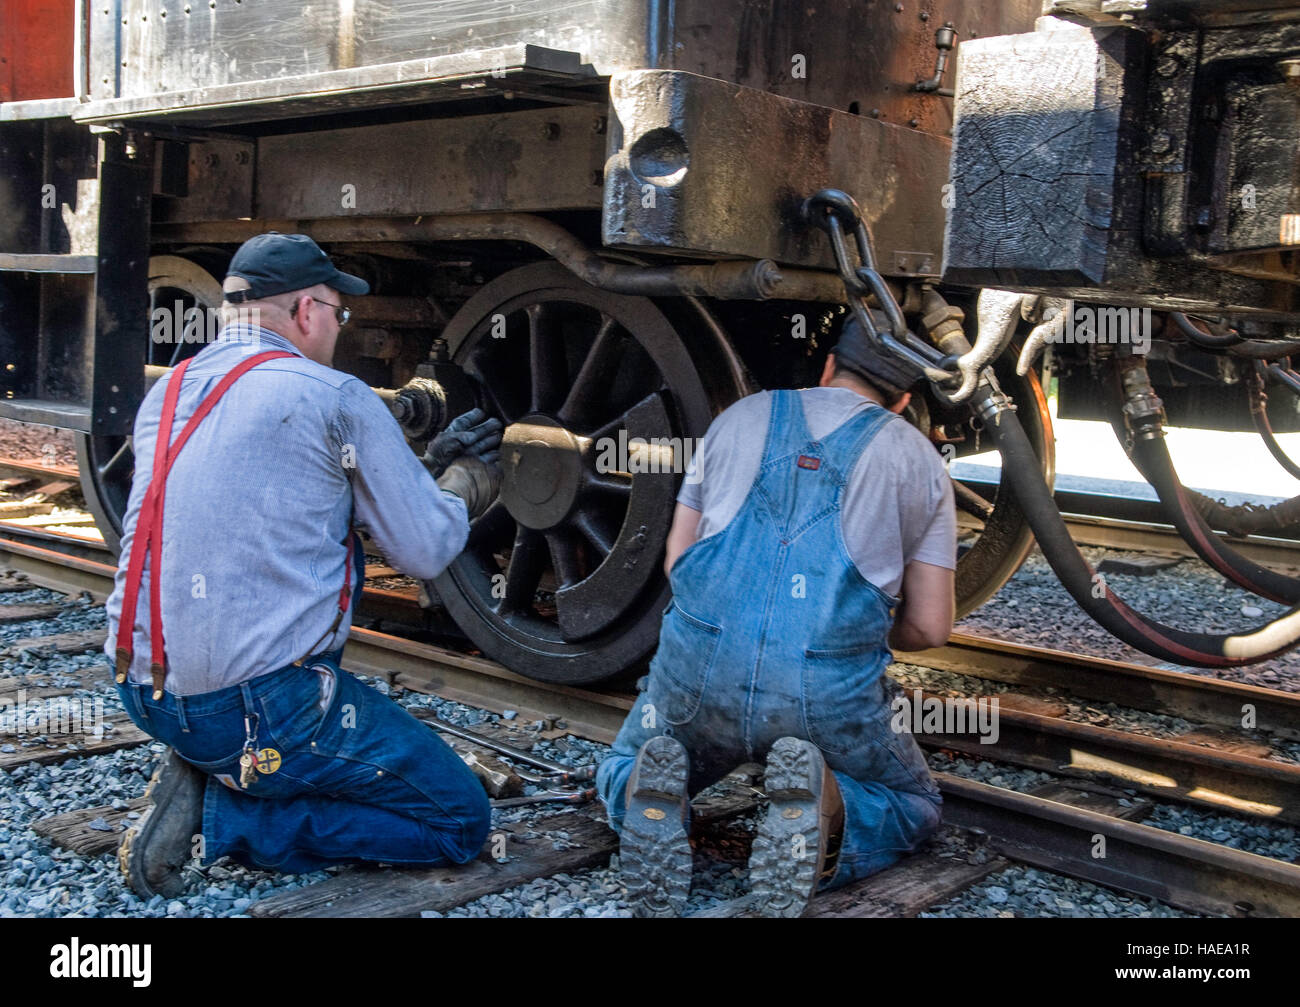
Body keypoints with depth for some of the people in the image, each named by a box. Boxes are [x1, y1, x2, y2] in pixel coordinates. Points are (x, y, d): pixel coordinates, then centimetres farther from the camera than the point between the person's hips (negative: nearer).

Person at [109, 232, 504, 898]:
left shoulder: (166, 394, 12)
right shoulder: (335, 398, -10)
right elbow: (426, 551, -5)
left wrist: (432, 464, 24)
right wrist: (468, 479, 16)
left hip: (143, 693, 8)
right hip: (256, 711, -7)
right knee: (461, 820, 6)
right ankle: (220, 817, -5)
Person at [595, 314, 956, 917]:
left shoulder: (740, 416, 18)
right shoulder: (918, 458, 14)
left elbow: (676, 561, 19)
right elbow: (928, 628, 10)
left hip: (695, 666, 2)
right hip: (830, 691, -1)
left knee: (622, 776, 30)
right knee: (912, 806, 26)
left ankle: (652, 797, -8)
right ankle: (823, 802, -9)